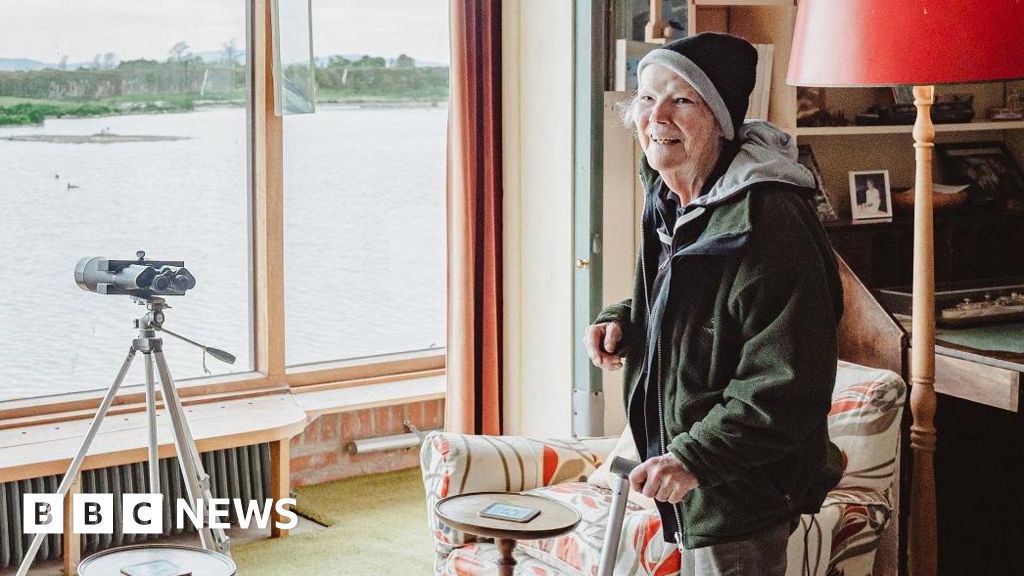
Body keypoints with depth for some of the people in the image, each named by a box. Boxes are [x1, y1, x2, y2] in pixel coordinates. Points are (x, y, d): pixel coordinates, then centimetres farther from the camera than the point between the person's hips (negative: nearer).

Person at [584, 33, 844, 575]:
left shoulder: (767, 222, -27)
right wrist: (620, 321, 2)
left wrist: (695, 458, -30)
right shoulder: (667, 199, 3)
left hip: (745, 490, -9)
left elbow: (788, 385, -28)